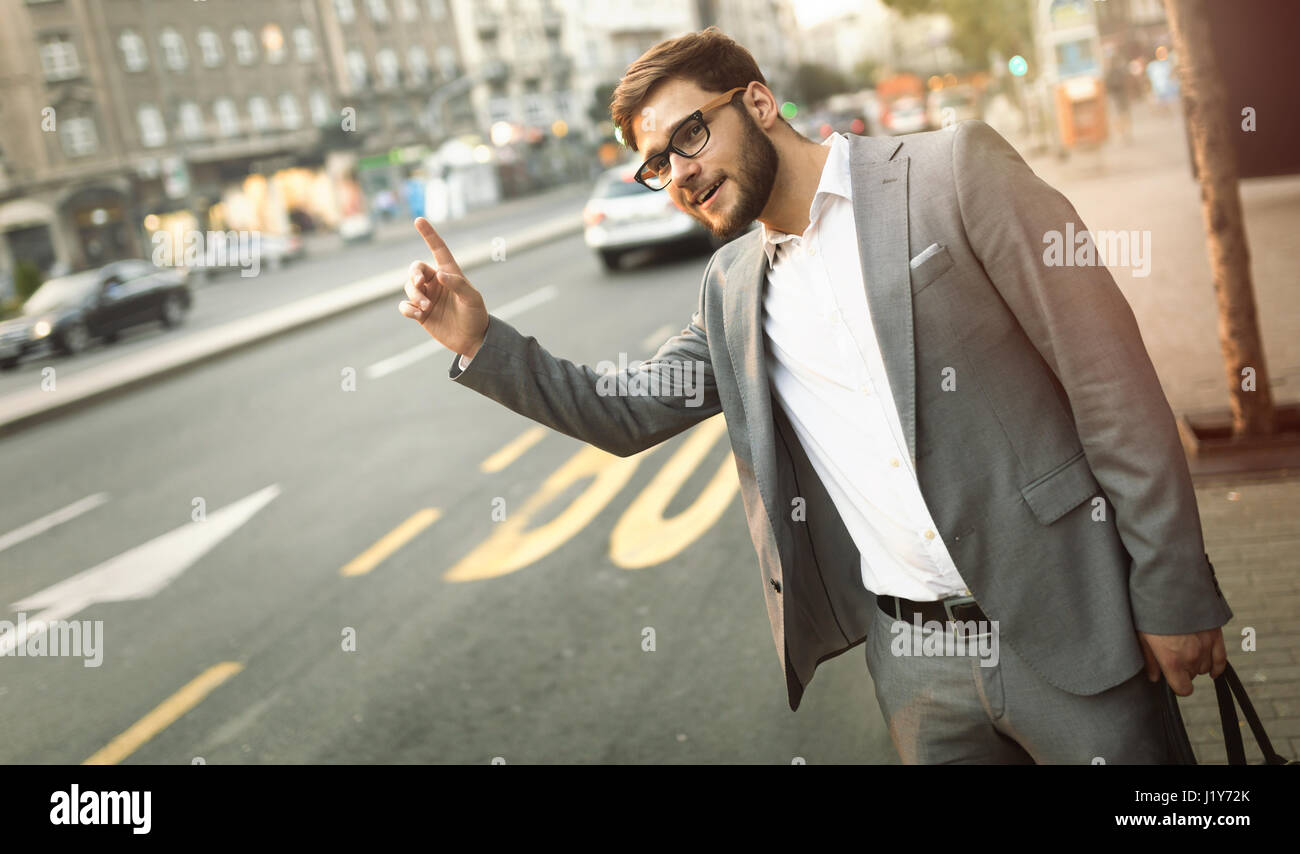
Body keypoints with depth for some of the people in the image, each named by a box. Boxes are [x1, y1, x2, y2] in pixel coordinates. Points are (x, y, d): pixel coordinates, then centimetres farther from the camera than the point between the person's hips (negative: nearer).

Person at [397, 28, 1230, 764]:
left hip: (1061, 625, -4)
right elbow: (624, 412, 17)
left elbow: (1108, 374, -9)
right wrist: (481, 340, 3)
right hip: (911, 655, 4)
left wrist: (1174, 592, -9)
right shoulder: (732, 287, 10)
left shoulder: (954, 171, -7)